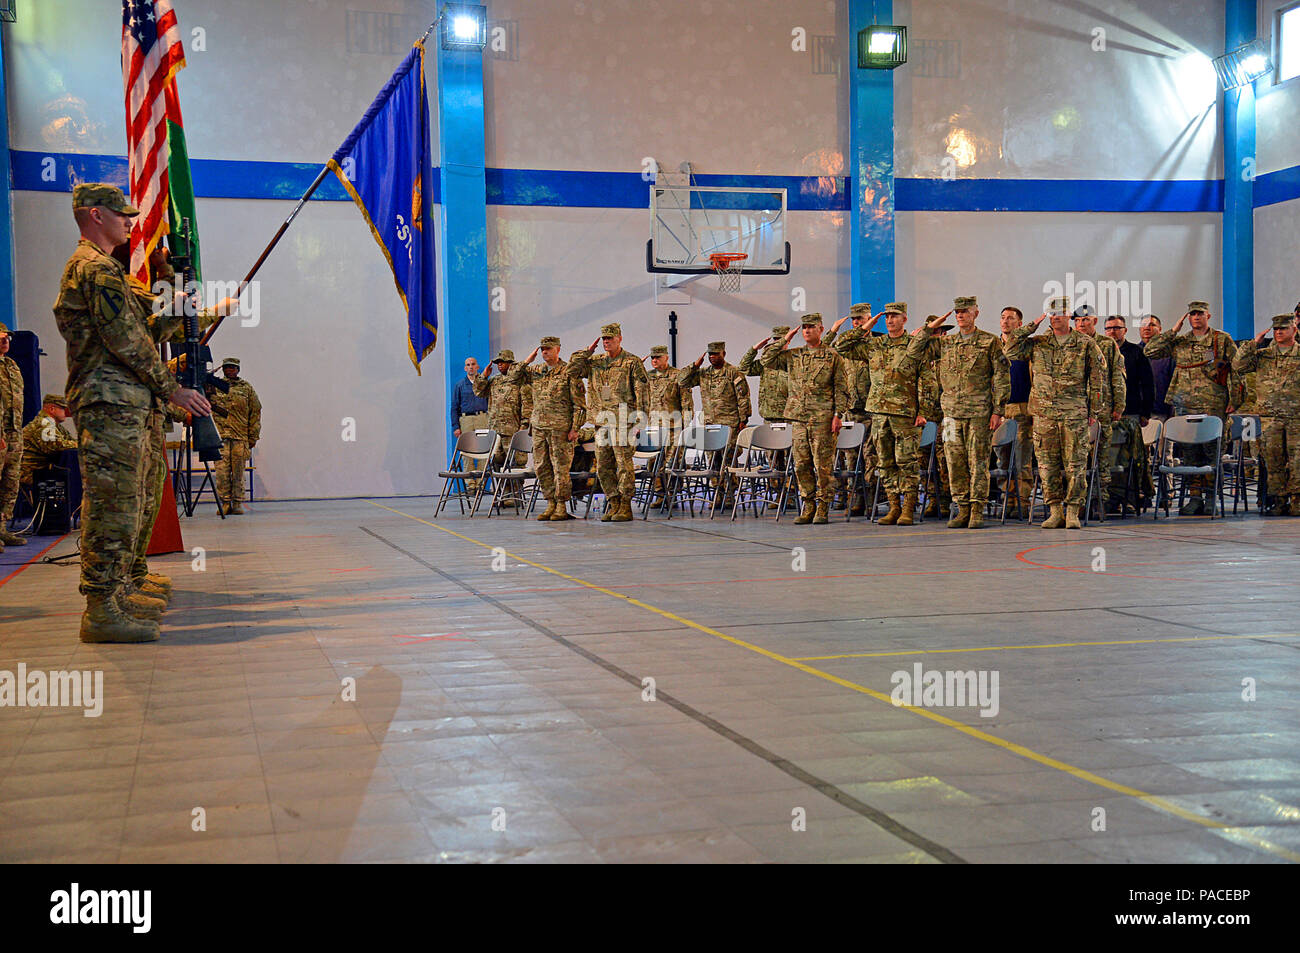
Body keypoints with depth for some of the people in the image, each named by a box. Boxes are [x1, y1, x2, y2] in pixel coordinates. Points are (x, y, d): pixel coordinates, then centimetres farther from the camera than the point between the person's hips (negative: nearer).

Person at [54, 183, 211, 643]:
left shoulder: (85, 266, 24)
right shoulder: (98, 268, -10)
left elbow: (135, 334, 25)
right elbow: (127, 342, -16)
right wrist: (173, 389, -11)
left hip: (116, 405, 11)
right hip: (111, 403, -11)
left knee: (113, 507, 12)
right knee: (112, 506, -11)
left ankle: (112, 597, 18)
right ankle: (101, 612, -11)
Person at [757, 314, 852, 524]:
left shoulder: (833, 357, 2)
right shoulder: (792, 356, 14)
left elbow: (842, 388, 0)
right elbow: (767, 360, 10)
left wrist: (838, 414, -9)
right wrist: (784, 340, 7)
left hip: (823, 419, -4)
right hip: (799, 418, 4)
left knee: (823, 465, -3)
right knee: (802, 465, 6)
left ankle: (823, 508, 3)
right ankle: (808, 506, 14)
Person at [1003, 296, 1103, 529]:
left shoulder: (1085, 344, 4)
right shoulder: (1037, 344, 10)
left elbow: (1097, 377, 6)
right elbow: (1009, 351, -1)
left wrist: (1093, 410, 2)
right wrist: (1031, 327, 0)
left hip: (1074, 413, -2)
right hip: (1044, 412, 3)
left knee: (1075, 464, -3)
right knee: (1048, 463, 4)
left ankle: (1072, 512, 2)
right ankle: (1055, 511, 11)